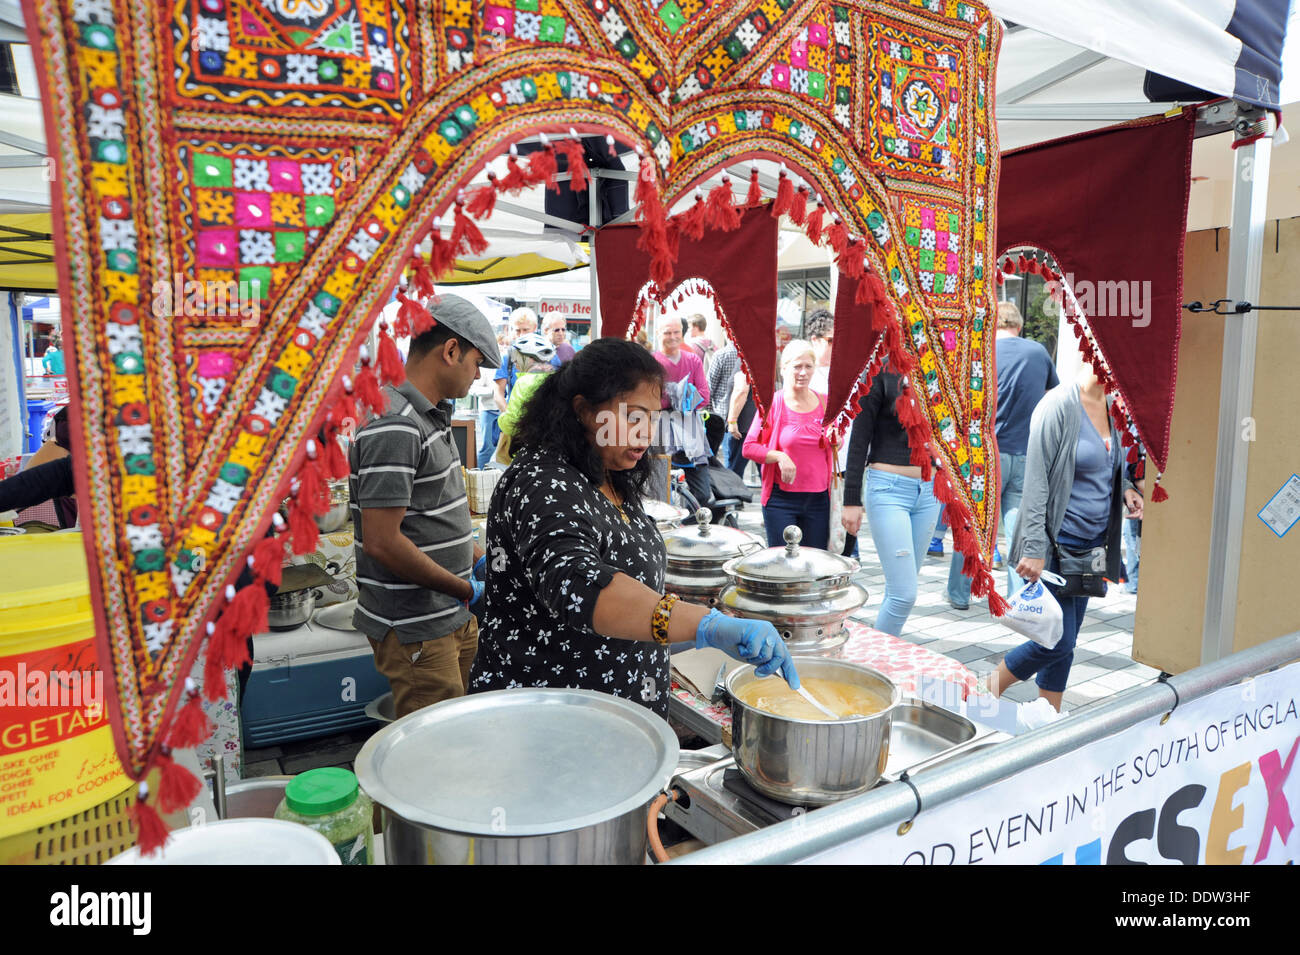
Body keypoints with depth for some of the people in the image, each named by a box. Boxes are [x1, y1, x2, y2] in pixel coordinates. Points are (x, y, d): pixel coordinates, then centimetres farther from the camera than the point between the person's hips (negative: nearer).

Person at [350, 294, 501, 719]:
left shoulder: (432, 416, 11)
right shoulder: (395, 426, -21)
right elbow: (381, 542, -25)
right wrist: (466, 590, -16)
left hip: (453, 615, 10)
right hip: (416, 630, -10)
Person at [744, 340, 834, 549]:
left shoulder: (825, 404, 6)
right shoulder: (773, 403, -4)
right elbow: (749, 447, -3)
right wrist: (779, 456, -19)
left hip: (819, 499, 3)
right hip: (782, 499, -3)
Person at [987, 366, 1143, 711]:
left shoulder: (1112, 406, 8)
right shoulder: (1060, 404, -15)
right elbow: (1036, 479, -18)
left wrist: (1124, 488, 3)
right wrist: (1033, 549, -21)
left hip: (1091, 543, 8)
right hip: (1056, 543, -8)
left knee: (1066, 640, 12)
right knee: (1059, 640, -5)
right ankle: (991, 687, 18)